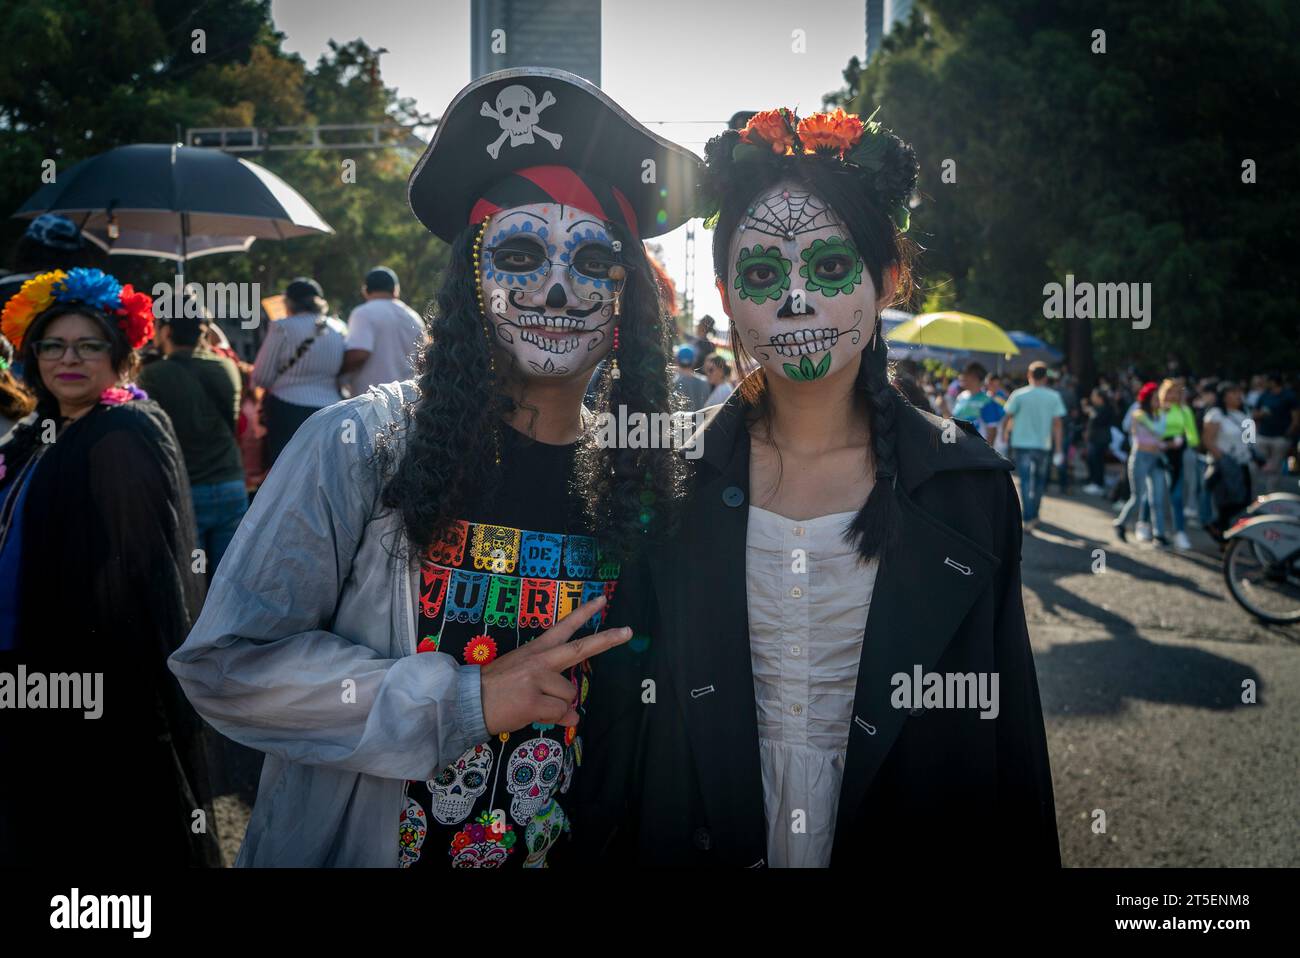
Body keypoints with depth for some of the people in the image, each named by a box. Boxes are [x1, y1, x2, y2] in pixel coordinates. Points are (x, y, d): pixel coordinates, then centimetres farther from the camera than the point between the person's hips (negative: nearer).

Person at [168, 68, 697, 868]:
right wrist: (465, 700, -22)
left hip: (564, 853, 3)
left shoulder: (640, 480, -5)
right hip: (347, 846, -3)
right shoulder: (360, 445, -16)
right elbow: (225, 662, -18)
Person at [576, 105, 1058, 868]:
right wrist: (609, 852, -6)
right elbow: (619, 722, -3)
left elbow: (1008, 735, -3)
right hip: (699, 840, 0)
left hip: (908, 837, 0)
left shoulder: (970, 485, -9)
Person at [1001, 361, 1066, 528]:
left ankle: (1028, 519, -10)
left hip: (1022, 444, -2)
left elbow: (1008, 417, -1)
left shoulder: (1019, 394, -6)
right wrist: (1058, 449, 0)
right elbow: (1057, 423, -3)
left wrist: (1004, 434, 17)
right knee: (1039, 481, 18)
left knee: (1025, 481, -1)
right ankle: (1034, 515, 28)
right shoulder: (1054, 397, -2)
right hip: (1043, 445, 2)